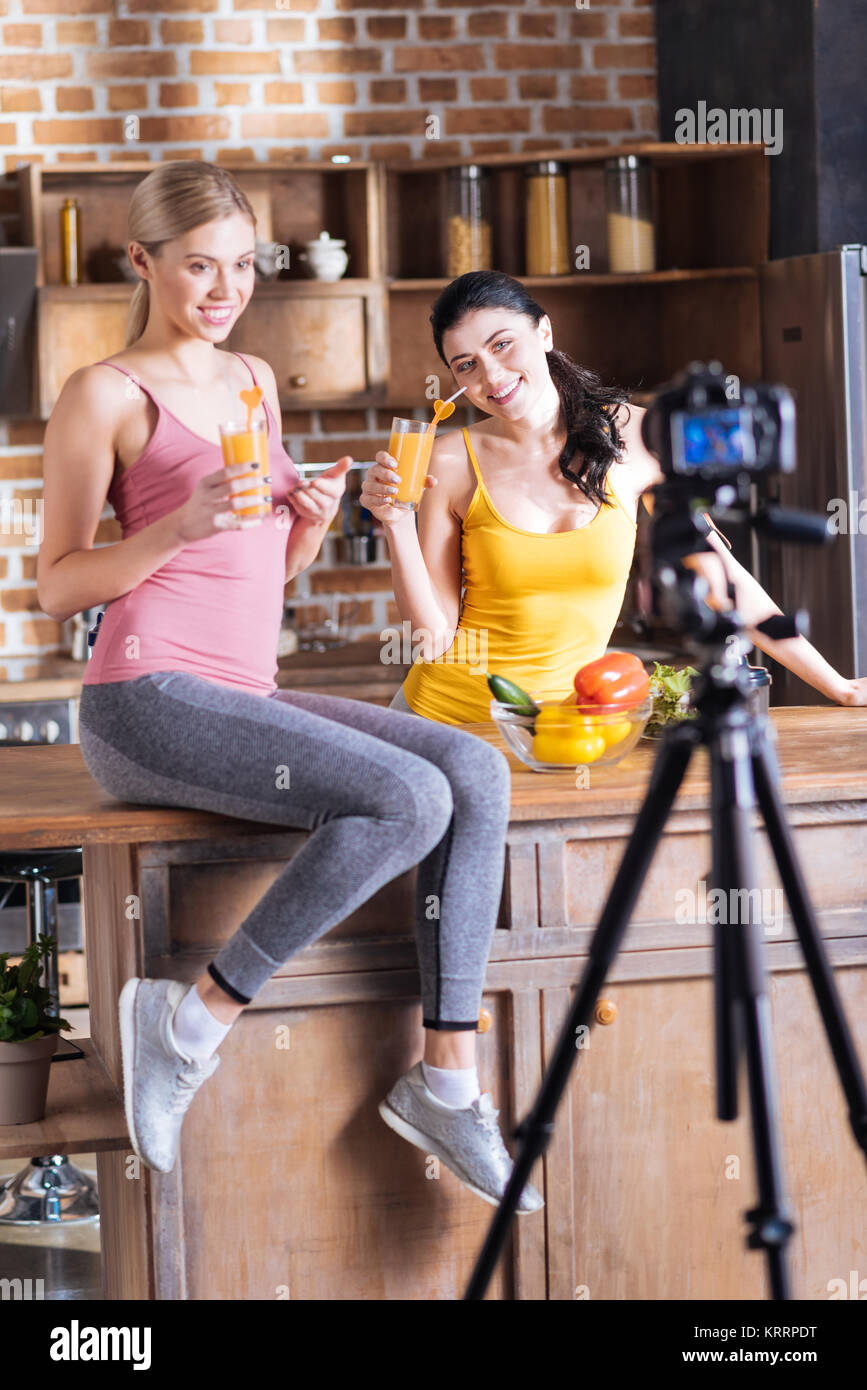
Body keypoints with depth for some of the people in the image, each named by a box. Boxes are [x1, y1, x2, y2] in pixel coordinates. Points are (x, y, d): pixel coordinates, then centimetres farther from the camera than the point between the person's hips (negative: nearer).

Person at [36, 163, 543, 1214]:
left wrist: (313, 519, 5)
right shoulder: (105, 395, -1)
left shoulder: (253, 380, 21)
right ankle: (196, 1018, -15)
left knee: (474, 770, -14)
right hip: (148, 702, -7)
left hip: (244, 694, 7)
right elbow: (57, 585, -2)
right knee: (408, 799, -25)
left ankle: (445, 1076, -13)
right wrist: (183, 524, -17)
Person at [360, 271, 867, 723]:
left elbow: (720, 579, 6)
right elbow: (434, 632, -4)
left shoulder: (634, 435, -2)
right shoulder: (452, 461, -5)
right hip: (448, 711, -1)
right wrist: (396, 522, -17)